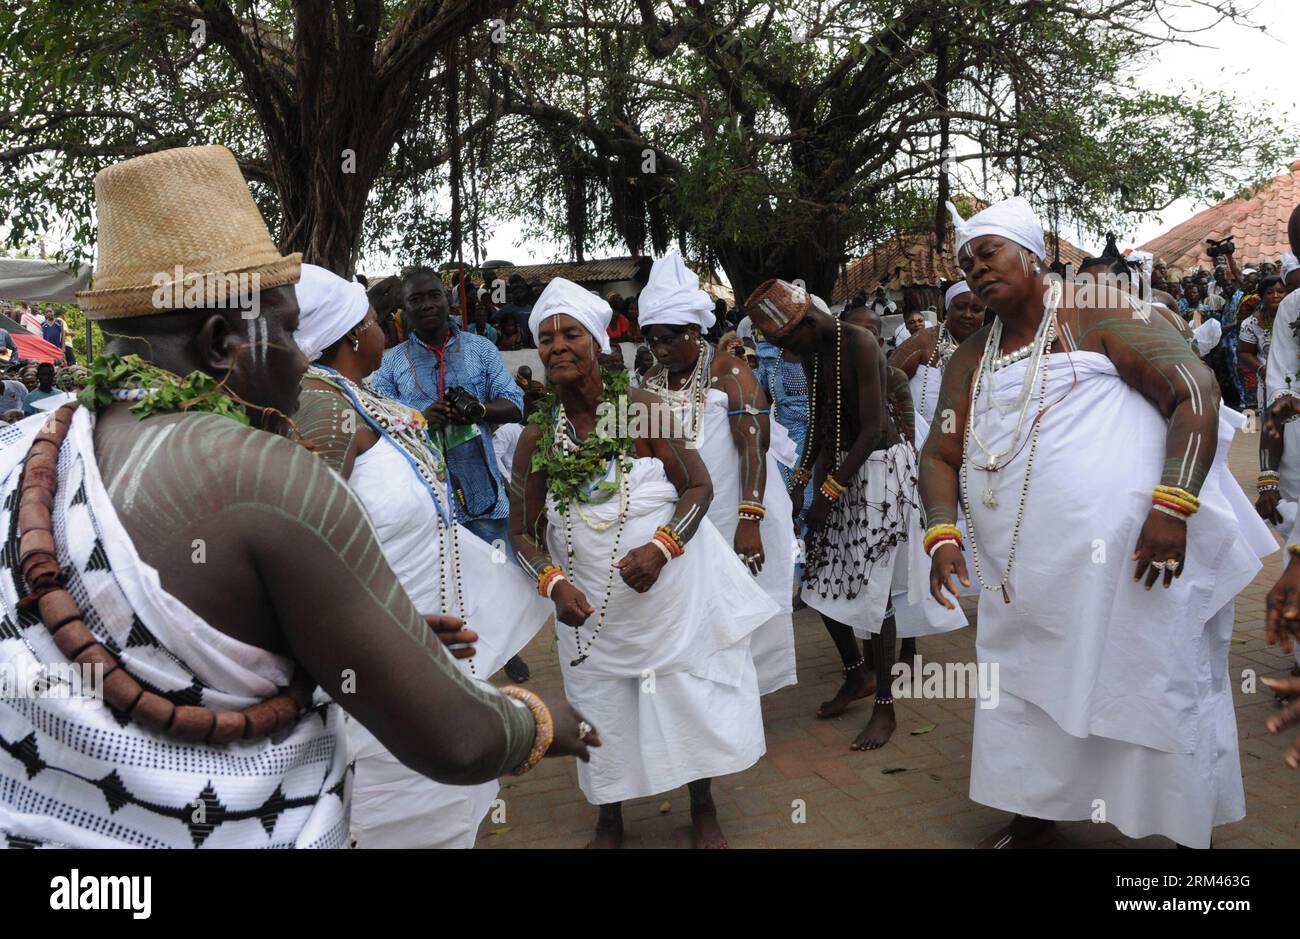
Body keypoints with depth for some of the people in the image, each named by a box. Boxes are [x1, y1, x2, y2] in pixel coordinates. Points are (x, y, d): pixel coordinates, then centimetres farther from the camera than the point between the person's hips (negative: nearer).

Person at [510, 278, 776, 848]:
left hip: (672, 593, -1)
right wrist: (554, 582, -19)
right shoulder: (537, 437, -6)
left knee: (691, 702, 10)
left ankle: (703, 811, 37)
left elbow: (698, 487, -8)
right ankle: (609, 822, 40)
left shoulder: (643, 410, -12)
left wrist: (660, 547, -25)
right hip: (592, 609, 2)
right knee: (602, 714, 14)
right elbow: (524, 532, 0)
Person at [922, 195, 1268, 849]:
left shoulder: (1102, 316, -3)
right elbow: (940, 455, 12)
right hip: (1025, 579, 6)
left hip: (1130, 561, -5)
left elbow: (1196, 393, -11)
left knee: (1155, 694, 1)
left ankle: (1189, 827, 21)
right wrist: (943, 534, -7)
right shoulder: (969, 362, 14)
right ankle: (1036, 818, 31)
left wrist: (1173, 507, -22)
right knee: (1025, 696, 12)